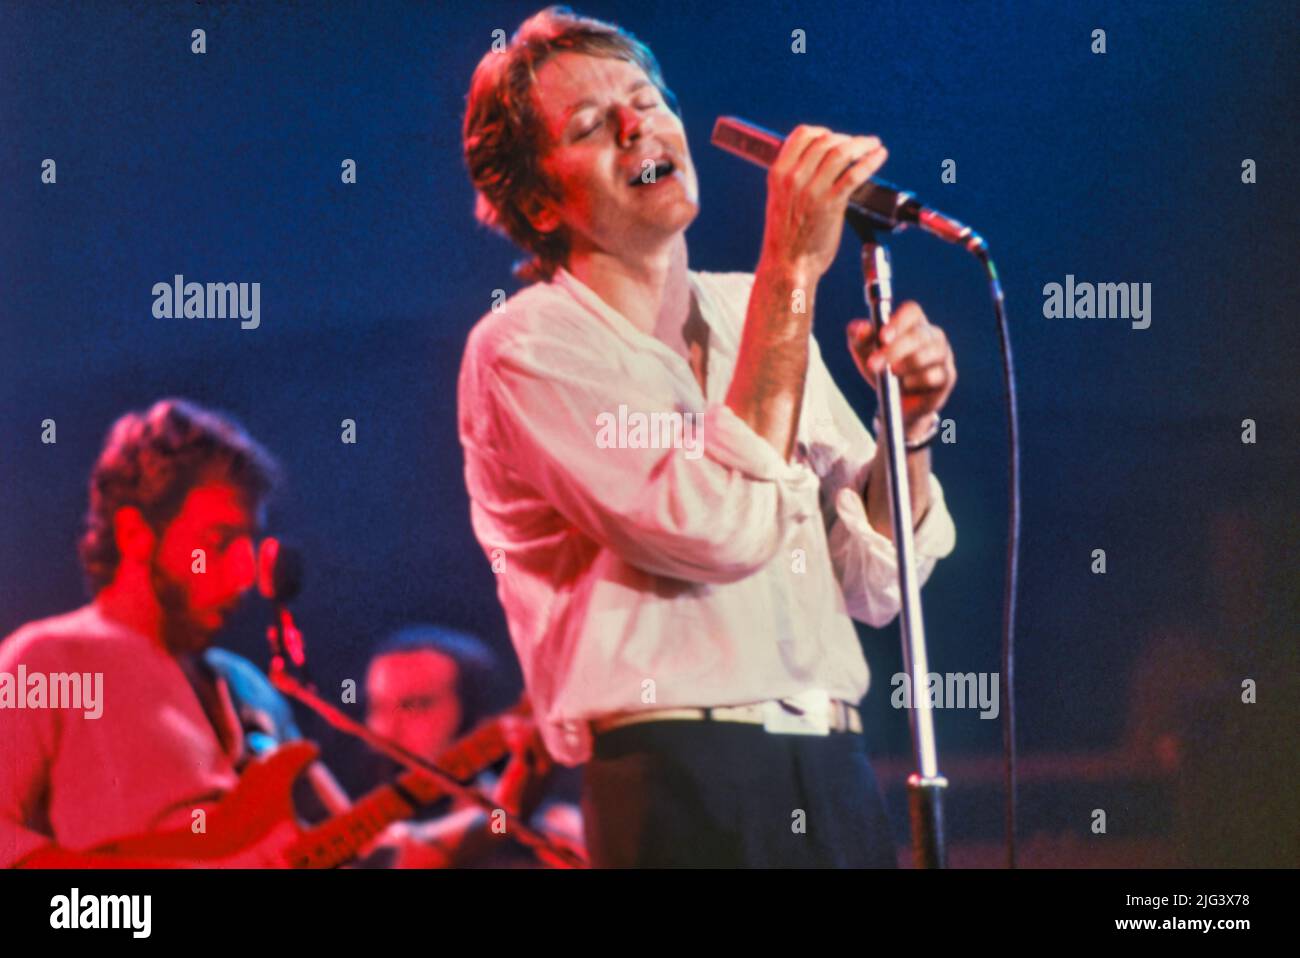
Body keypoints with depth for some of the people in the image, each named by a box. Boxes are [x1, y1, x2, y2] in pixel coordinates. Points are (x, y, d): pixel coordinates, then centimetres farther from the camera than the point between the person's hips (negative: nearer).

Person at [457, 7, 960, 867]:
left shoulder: (753, 314, 14)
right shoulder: (527, 347, -5)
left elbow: (873, 585, 14)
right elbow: (722, 531, -19)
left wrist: (909, 430, -5)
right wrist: (794, 268, -16)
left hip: (839, 782, 6)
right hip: (685, 790, -6)